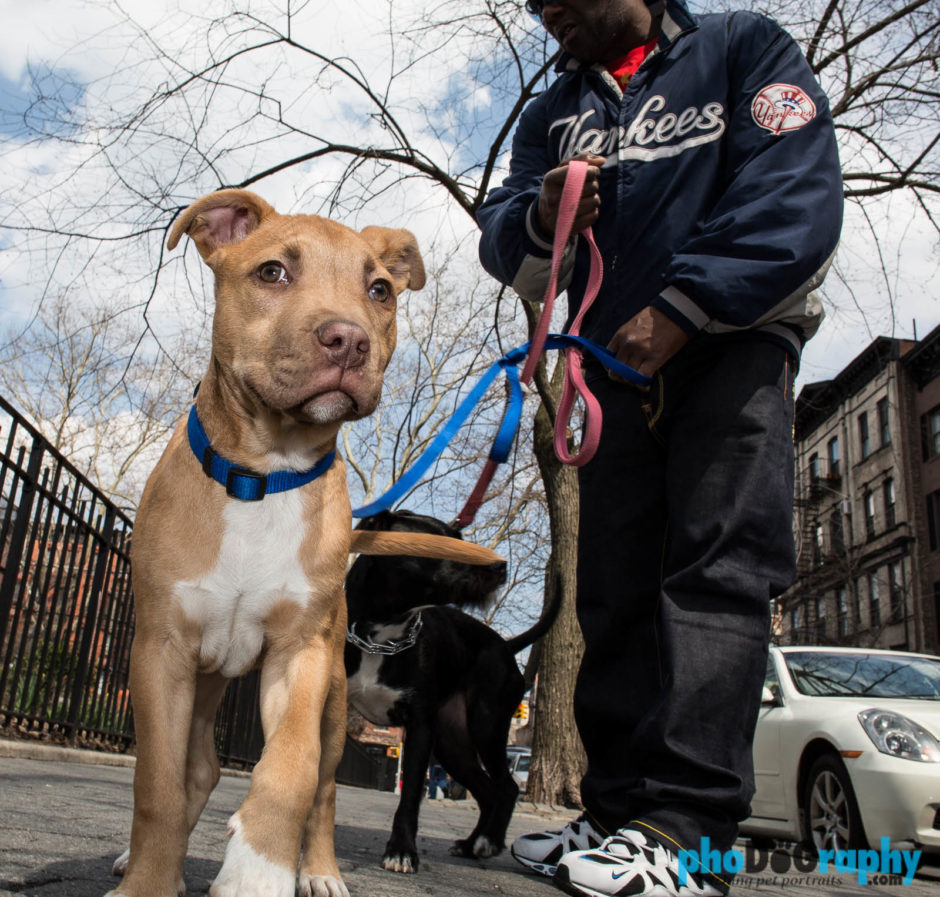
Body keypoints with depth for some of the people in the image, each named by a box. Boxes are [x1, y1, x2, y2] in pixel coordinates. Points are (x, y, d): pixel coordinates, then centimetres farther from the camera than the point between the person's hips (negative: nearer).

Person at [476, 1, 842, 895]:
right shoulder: (554, 115, 20)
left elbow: (797, 200, -9)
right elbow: (503, 245, 9)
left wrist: (682, 308, -17)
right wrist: (542, 219, -14)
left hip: (733, 346, -4)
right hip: (617, 367, 5)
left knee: (717, 566, -16)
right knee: (617, 588, -1)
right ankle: (620, 813, 4)